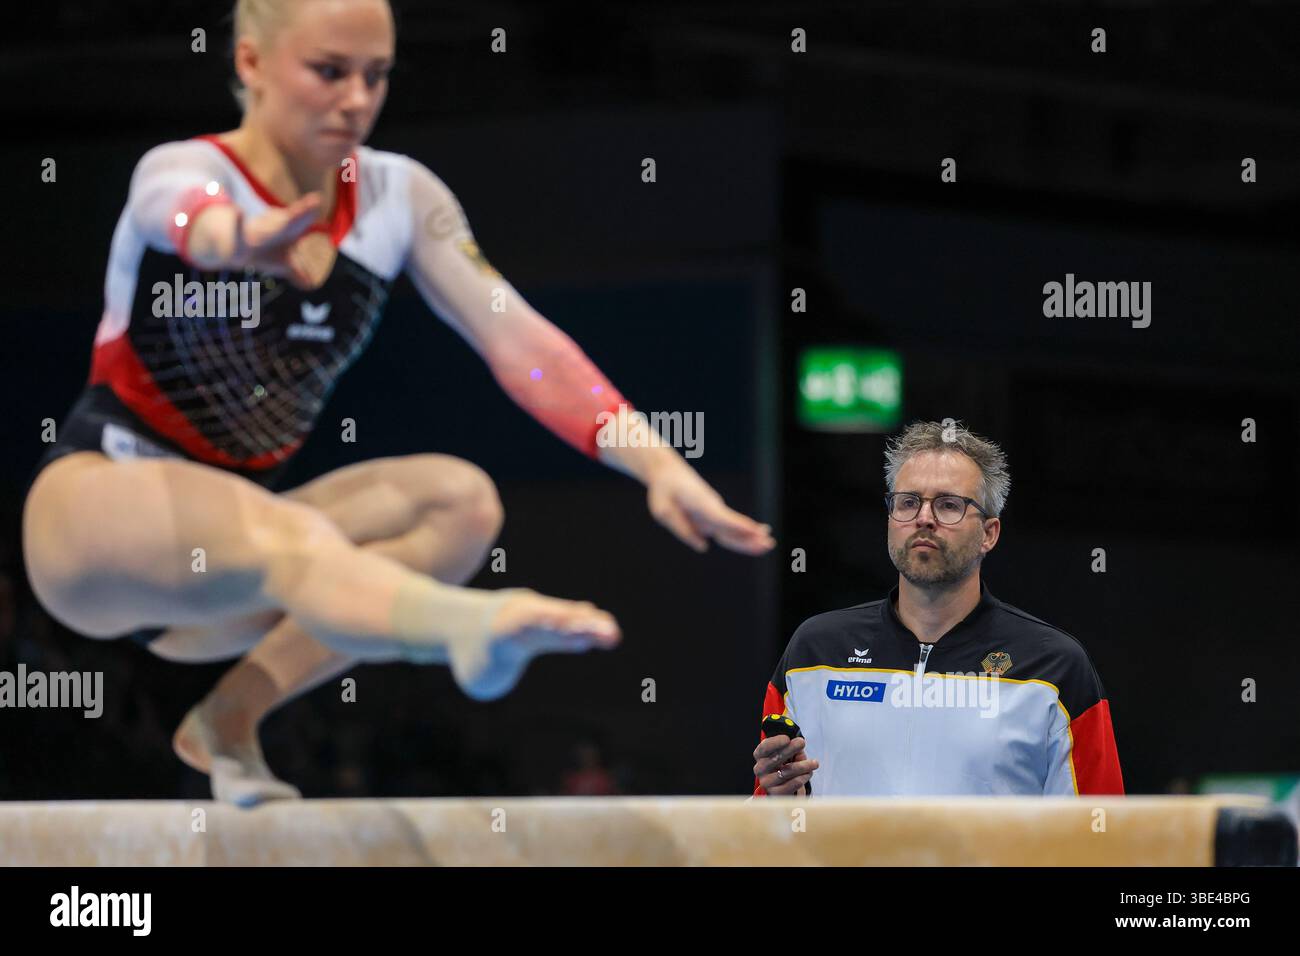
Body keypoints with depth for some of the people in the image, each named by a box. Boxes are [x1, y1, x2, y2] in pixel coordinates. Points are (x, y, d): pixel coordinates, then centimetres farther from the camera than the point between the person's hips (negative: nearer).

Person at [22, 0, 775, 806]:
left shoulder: (399, 196, 3)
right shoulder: (182, 169, -13)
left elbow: (518, 341, -7)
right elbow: (187, 210, -39)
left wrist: (660, 466, -23)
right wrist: (237, 240, -66)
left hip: (217, 563, 7)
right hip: (96, 507, -6)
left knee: (458, 501, -18)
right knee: (290, 538, -37)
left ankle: (229, 722, -16)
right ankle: (472, 627, -70)